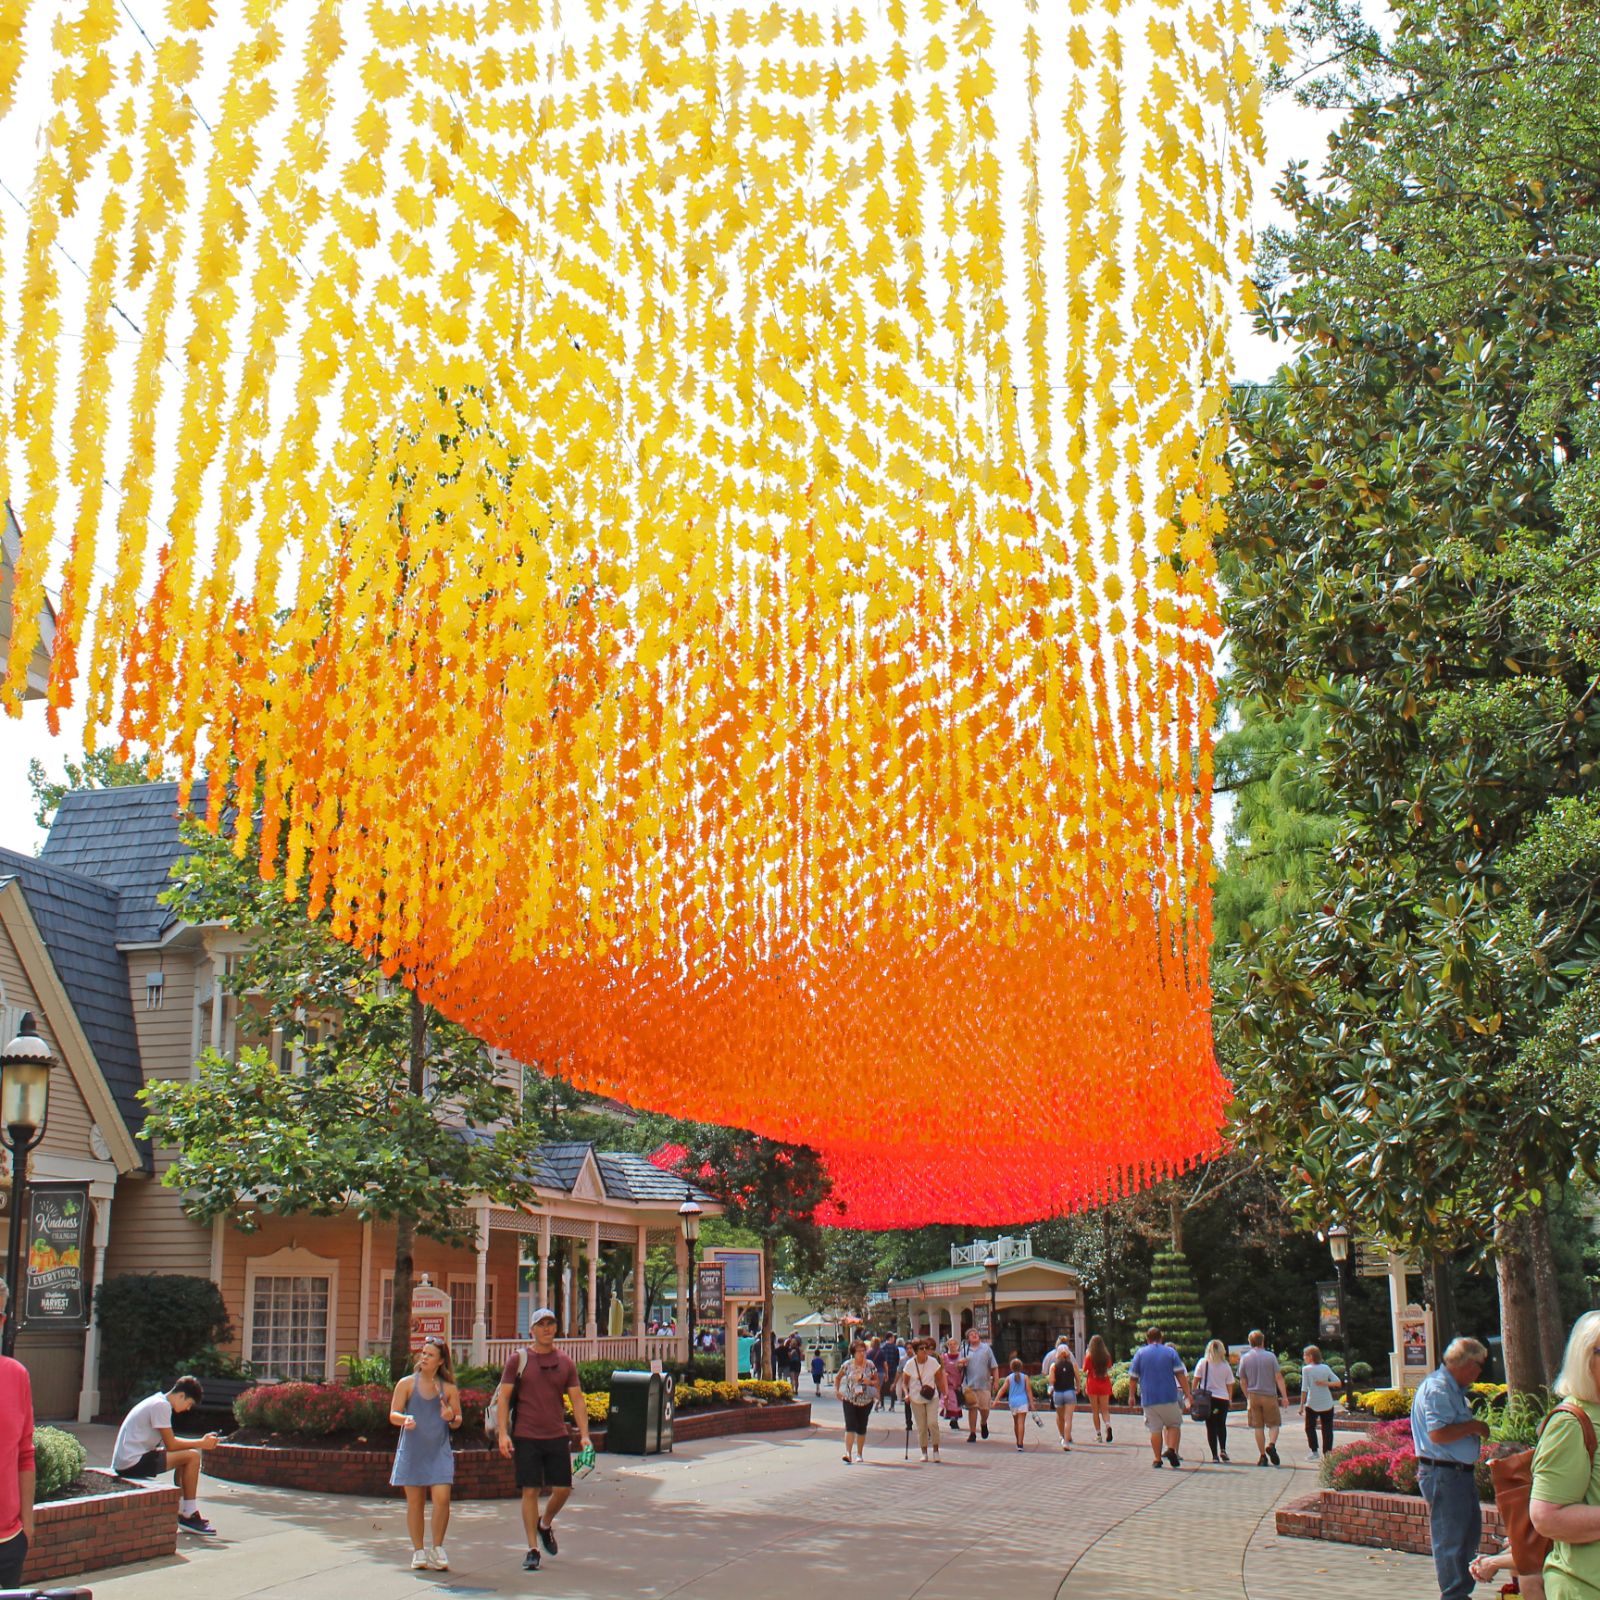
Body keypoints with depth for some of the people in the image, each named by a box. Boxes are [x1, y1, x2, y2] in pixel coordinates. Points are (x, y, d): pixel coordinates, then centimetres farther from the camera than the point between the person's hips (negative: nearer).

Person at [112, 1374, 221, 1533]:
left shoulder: (157, 1402, 17)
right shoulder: (161, 1405, -14)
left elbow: (170, 1441, 20)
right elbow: (170, 1445, -13)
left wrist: (201, 1441, 10)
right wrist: (201, 1444, -3)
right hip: (133, 1463, -10)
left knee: (183, 1454, 19)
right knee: (192, 1457, -12)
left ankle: (181, 1511, 15)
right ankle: (189, 1516, -5)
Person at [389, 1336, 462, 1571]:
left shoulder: (448, 1388, 7)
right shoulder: (407, 1383, 4)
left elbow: (458, 1421, 12)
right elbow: (393, 1415, 0)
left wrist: (451, 1417, -12)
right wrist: (405, 1419, -22)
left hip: (439, 1452, 0)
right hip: (412, 1451, 0)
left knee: (442, 1498, -12)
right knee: (415, 1502, 4)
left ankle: (437, 1548, 6)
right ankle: (419, 1552, 17)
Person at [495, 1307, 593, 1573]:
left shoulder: (565, 1362, 8)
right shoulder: (518, 1360, 0)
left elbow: (577, 1400, 8)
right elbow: (503, 1397, -2)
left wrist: (584, 1435, -1)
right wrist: (502, 1433, -12)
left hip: (557, 1436, 3)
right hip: (526, 1437, -3)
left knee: (563, 1489, 3)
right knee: (530, 1491, -3)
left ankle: (545, 1524, 33)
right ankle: (532, 1550, 6)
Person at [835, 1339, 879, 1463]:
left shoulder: (870, 1365, -1)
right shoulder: (847, 1365, -2)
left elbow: (877, 1381, 6)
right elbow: (837, 1377, 12)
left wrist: (870, 1382, -14)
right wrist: (837, 1390, 0)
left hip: (866, 1400, 1)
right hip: (849, 1400, -1)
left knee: (861, 1428, 10)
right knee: (850, 1426, -14)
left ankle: (859, 1454, 25)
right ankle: (848, 1453, -19)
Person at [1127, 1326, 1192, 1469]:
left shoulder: (1140, 1354, 6)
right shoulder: (1170, 1352, 4)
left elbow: (1133, 1377, 5)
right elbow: (1181, 1375, -3)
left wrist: (1132, 1395, 16)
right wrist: (1188, 1393, 0)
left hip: (1149, 1398, 1)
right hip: (1169, 1397, -1)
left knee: (1155, 1429, 6)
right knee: (1174, 1424, 13)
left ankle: (1157, 1459, 5)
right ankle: (1172, 1449, -8)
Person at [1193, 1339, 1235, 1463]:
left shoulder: (1202, 1362, -2)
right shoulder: (1226, 1366, 0)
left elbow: (1196, 1380, -1)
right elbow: (1229, 1385, 4)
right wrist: (1230, 1399, 16)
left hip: (1207, 1398, -1)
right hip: (1223, 1398, 1)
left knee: (1211, 1427, 4)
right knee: (1221, 1425, 19)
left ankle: (1215, 1455, -2)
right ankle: (1223, 1449, 2)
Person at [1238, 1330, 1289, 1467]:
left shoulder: (1244, 1358, 1)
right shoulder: (1270, 1356, -4)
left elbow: (1242, 1382, 6)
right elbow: (1278, 1377, -7)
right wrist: (1284, 1396, -5)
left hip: (1253, 1395, 2)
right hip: (1270, 1395, -2)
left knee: (1258, 1427, 7)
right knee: (1274, 1424, 9)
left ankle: (1262, 1456, 6)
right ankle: (1271, 1445, -17)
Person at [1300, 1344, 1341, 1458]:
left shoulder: (1306, 1369, -6)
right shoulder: (1326, 1368, 6)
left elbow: (1304, 1389, -11)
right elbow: (1338, 1383, 2)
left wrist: (1302, 1405, -9)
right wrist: (1326, 1383, -5)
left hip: (1312, 1405, -3)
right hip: (1327, 1404, 3)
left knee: (1310, 1428, 12)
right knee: (1327, 1429, 7)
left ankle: (1314, 1451, 3)